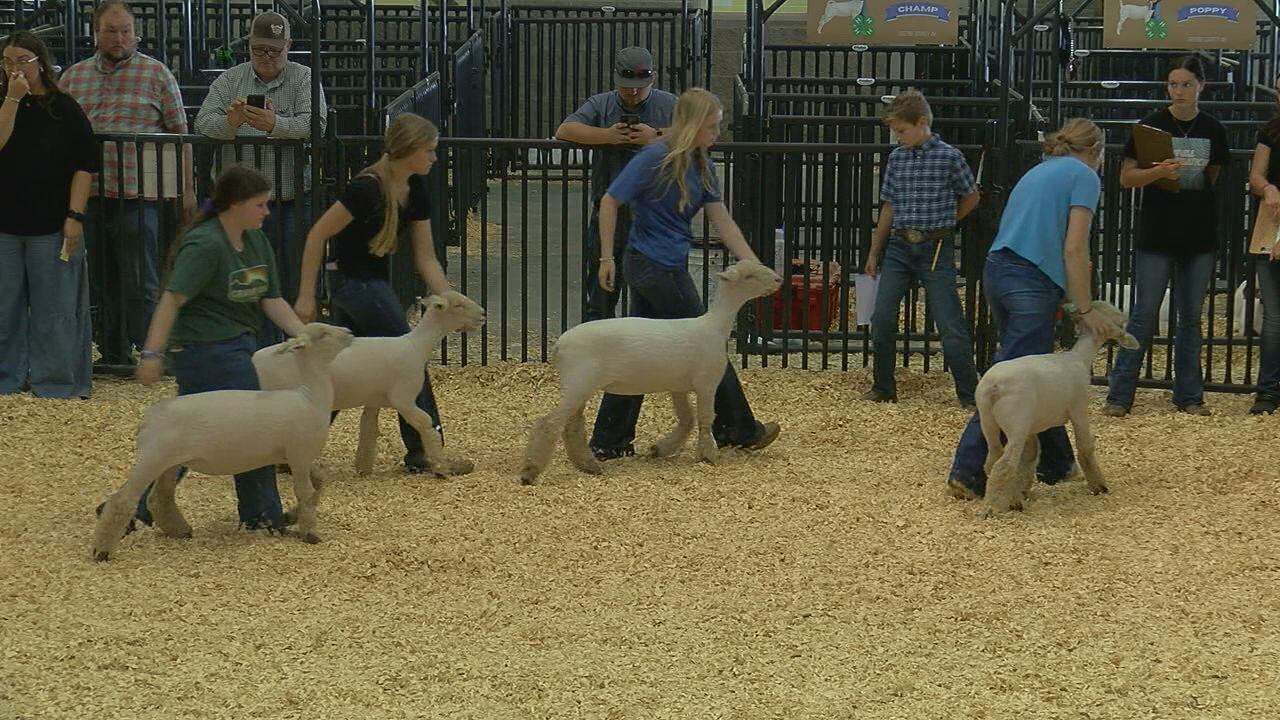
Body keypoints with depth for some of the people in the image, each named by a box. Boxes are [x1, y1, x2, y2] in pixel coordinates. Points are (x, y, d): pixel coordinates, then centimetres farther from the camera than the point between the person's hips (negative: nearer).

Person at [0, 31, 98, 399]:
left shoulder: (64, 108, -1)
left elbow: (85, 164, -3)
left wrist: (75, 216, -10)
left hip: (51, 226, -3)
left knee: (54, 307, 1)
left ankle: (56, 381, 9)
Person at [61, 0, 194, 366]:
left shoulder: (156, 74, 3)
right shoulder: (73, 77, 13)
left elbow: (180, 133, 3)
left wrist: (188, 188, -1)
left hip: (138, 194, -4)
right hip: (89, 195, 4)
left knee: (140, 283, -4)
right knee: (102, 281, 10)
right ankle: (112, 356, 18)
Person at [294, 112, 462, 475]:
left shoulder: (415, 190, 2)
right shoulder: (368, 189, -23)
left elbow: (425, 257, 5)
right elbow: (317, 236, -19)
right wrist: (306, 297, -18)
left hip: (374, 280, 9)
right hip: (354, 282, -9)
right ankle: (423, 451, 4)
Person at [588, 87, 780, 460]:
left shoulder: (700, 163, 7)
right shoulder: (655, 159, -18)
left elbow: (722, 221, 8)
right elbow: (610, 202, -14)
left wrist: (755, 266, 3)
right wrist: (607, 258, -14)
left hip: (659, 267, 8)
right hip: (657, 268, -8)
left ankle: (609, 442, 14)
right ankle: (740, 430, 17)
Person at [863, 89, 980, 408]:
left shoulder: (949, 156, -7)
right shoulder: (897, 157, 7)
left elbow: (971, 197, 6)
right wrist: (874, 251, 15)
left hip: (936, 249, -4)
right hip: (900, 246, 4)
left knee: (950, 325, -5)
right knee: (882, 317, 0)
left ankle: (970, 396, 2)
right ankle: (883, 388, 14)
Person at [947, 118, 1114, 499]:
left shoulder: (1040, 171, 24)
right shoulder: (1085, 176, 0)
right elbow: (1074, 249, -9)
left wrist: (1065, 302, 18)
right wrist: (1084, 310, -3)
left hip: (996, 271, 8)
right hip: (1032, 281, -8)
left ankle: (1057, 463, 28)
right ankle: (968, 471, -11)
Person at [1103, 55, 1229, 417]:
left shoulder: (1212, 129, 5)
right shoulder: (1152, 125, -4)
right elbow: (1126, 177, -5)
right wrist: (1158, 172, -21)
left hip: (1199, 236, 3)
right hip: (1157, 237, -3)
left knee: (1191, 317, 9)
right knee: (1143, 316, -4)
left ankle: (1189, 395, 17)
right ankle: (1119, 395, 0)